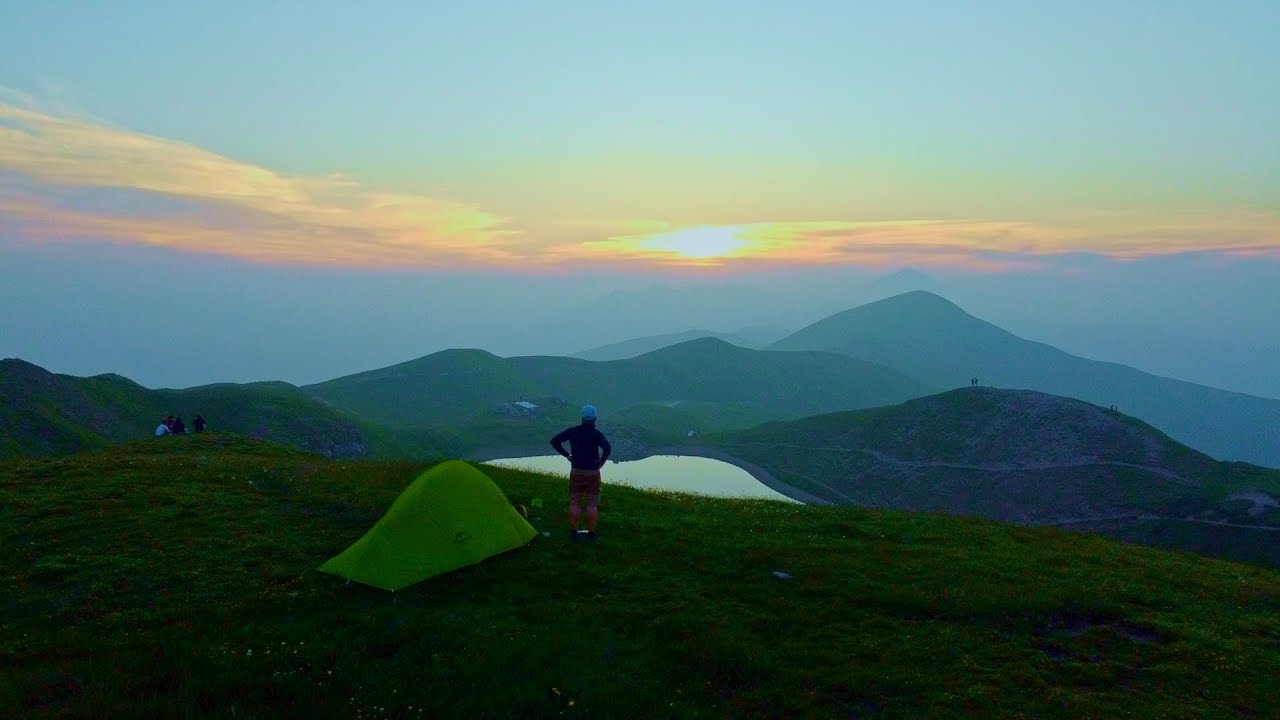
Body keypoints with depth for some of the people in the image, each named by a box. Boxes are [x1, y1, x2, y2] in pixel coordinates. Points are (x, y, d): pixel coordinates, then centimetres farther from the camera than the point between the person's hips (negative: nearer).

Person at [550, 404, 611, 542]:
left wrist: (567, 454, 4)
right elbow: (608, 448, -29)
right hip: (592, 473, -2)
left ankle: (574, 532, 15)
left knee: (574, 502, 12)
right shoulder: (596, 434, -13)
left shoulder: (573, 431, -3)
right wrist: (602, 461, -12)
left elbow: (554, 441, -2)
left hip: (576, 472, 2)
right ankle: (591, 533, 8)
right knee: (592, 503, 7)